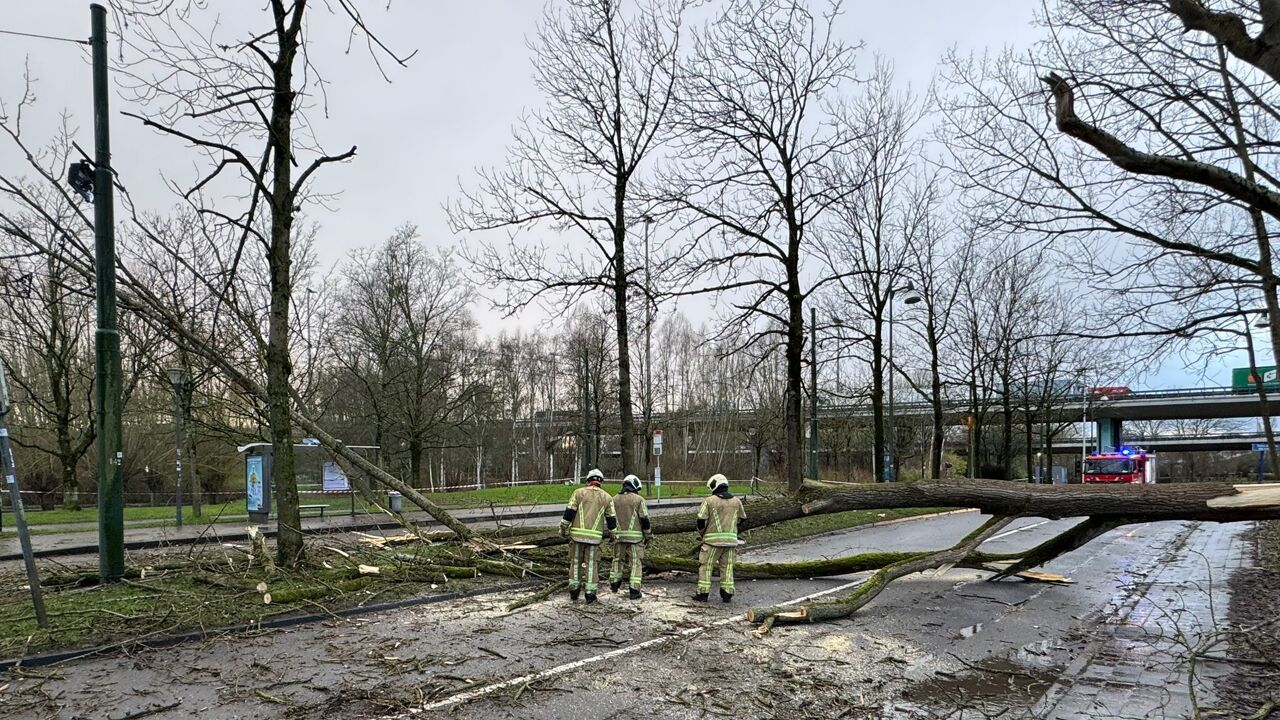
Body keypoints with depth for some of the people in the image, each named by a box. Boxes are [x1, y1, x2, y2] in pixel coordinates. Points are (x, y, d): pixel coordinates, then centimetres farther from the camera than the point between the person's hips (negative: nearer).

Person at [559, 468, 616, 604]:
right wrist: (609, 533, 22)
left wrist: (563, 529, 7)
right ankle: (590, 593, 8)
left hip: (577, 534, 0)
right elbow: (611, 521, 8)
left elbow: (569, 513, -2)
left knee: (575, 562, 13)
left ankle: (574, 591, 19)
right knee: (592, 564, 8)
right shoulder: (607, 497, 7)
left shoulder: (579, 493, 3)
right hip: (595, 536, 0)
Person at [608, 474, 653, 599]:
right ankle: (634, 590, -1)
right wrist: (648, 536, 1)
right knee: (636, 563, 3)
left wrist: (613, 533, 22)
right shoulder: (638, 499, -6)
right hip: (635, 536, -4)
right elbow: (645, 520, -8)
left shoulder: (615, 499, 7)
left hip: (619, 535, 4)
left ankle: (614, 584, 32)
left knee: (618, 559, 21)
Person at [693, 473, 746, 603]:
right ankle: (727, 594, 14)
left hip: (713, 540, -3)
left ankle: (703, 593, 8)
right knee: (727, 567, 13)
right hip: (731, 539, 4)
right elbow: (742, 519, 15)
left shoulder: (709, 501, -7)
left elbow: (701, 520, -6)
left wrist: (702, 533, 13)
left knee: (706, 566, 7)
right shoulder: (737, 501, 5)